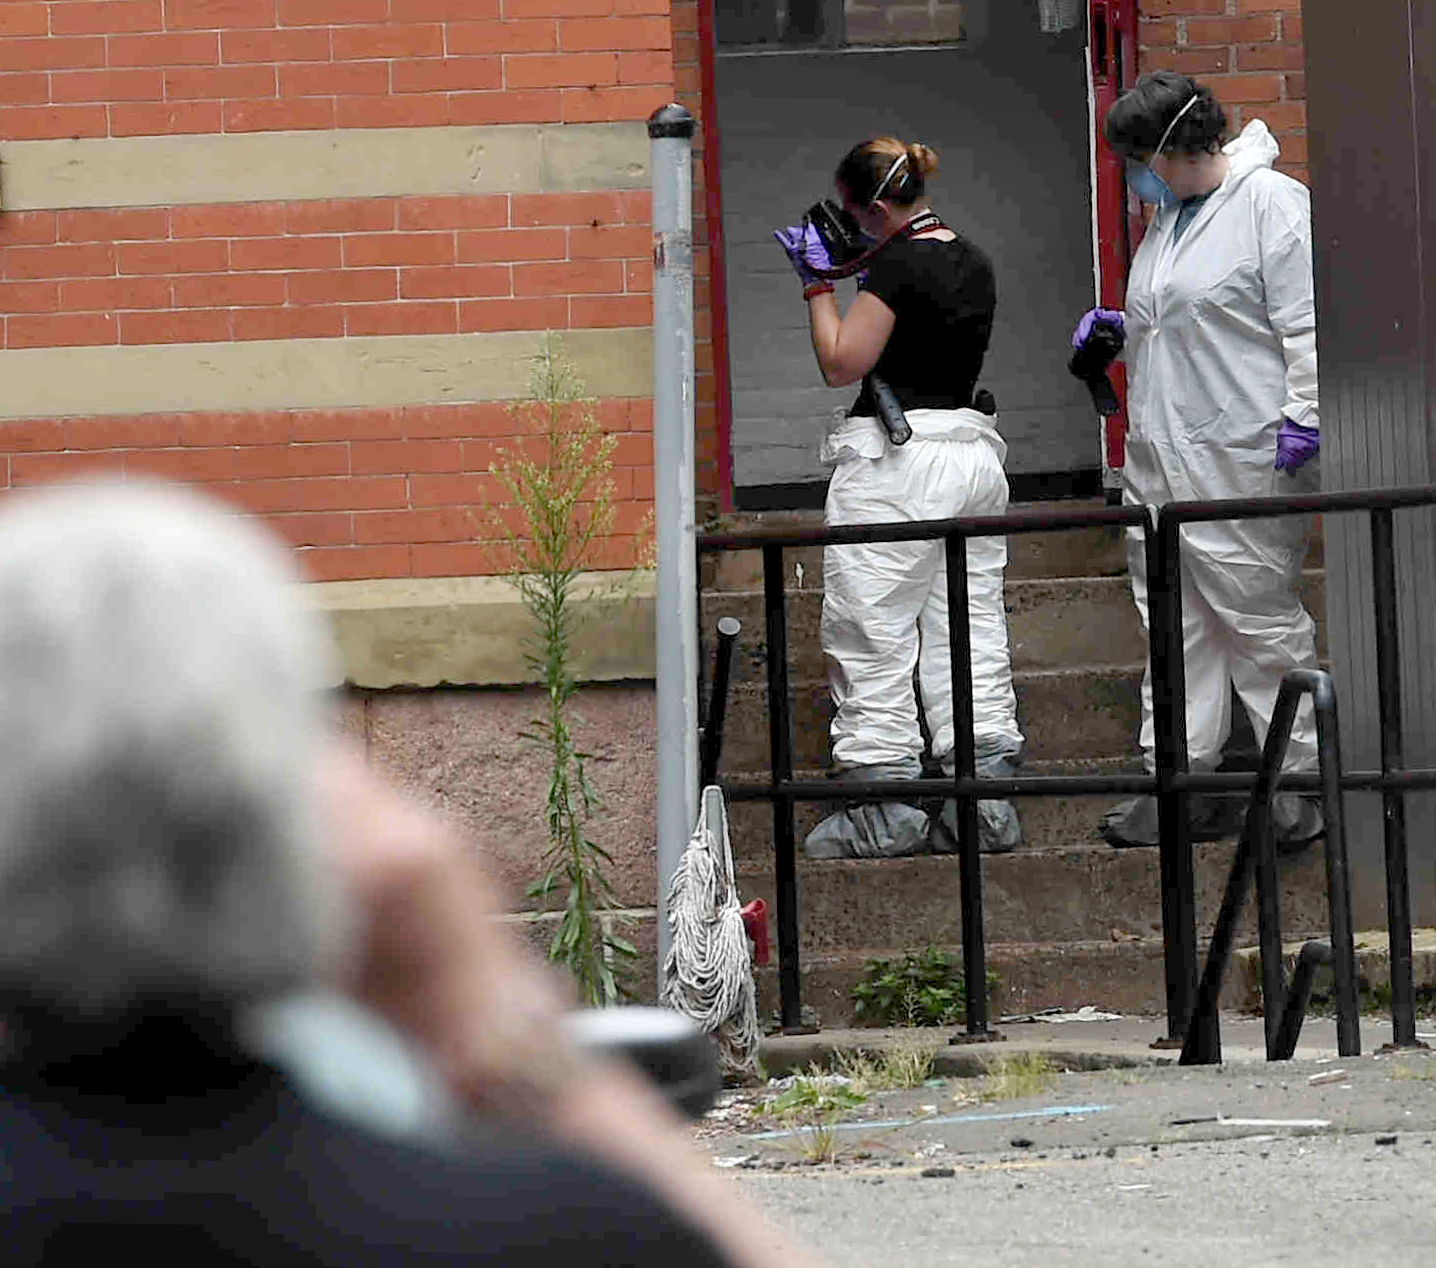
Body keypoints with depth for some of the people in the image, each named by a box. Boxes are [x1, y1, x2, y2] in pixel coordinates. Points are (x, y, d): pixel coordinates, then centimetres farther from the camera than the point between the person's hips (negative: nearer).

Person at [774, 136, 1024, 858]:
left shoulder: (897, 263, -14)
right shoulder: (972, 262, 12)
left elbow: (841, 364, -11)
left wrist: (817, 285, -1)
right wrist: (852, 280, 21)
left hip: (896, 461, -9)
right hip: (974, 453, 9)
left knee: (873, 640, -2)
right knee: (972, 636, 9)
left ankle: (886, 810, -3)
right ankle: (987, 802, 7)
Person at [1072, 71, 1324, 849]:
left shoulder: (1274, 205, -9)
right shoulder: (1168, 215, 18)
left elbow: (1306, 326, -14)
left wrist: (1303, 418, -19)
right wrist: (1120, 325, 16)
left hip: (1240, 463, -9)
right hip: (1161, 457, 9)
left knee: (1260, 621, -5)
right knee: (1177, 626, 8)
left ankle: (1301, 783, 2)